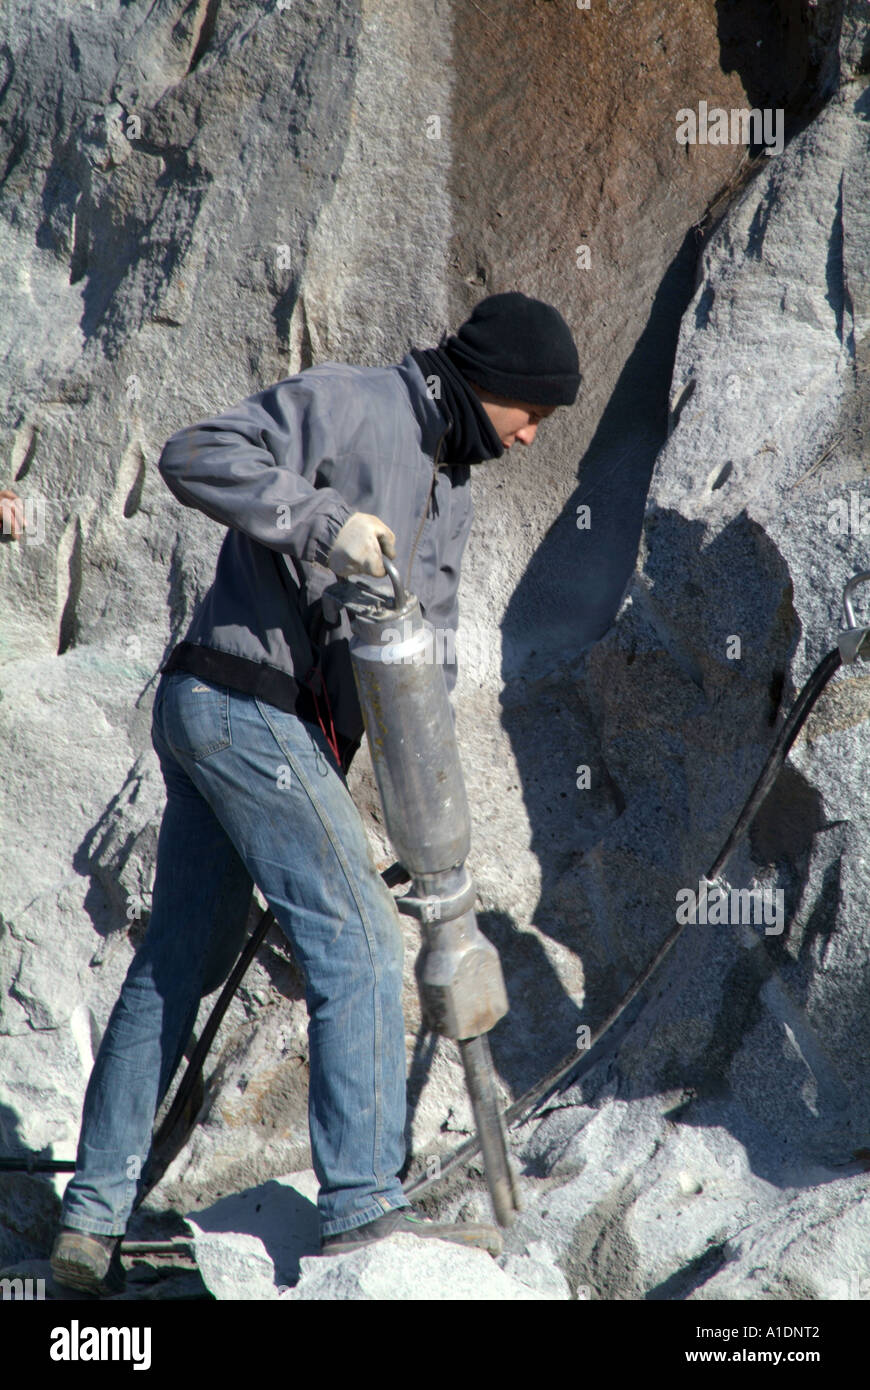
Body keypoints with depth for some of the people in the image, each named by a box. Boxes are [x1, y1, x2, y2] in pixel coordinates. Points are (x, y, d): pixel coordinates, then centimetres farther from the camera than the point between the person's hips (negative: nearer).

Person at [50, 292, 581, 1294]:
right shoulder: (346, 404, -8)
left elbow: (428, 642, 15)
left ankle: (93, 1220, 17)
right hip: (248, 706, -10)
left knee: (177, 965, 11)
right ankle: (361, 1207, -9)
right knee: (357, 942, -10)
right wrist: (321, 520, -25)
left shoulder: (450, 494, 18)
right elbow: (194, 457, -17)